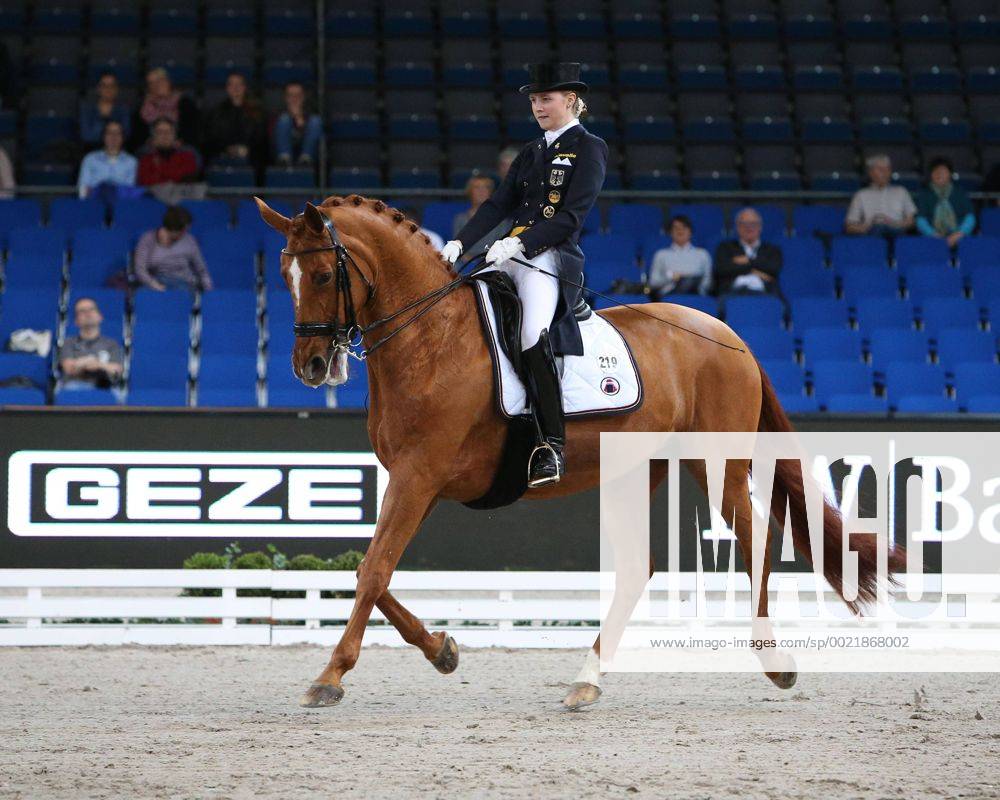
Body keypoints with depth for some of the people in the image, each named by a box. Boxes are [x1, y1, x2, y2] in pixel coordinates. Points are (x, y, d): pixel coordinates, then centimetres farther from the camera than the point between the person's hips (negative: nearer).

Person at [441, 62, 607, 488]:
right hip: (511, 256, 8)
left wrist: (520, 244, -21)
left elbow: (571, 216, -10)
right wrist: (459, 243, 0)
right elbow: (498, 204, 15)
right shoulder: (531, 153, 22)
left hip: (553, 258, -8)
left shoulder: (589, 148, 0)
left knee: (533, 336, -31)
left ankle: (551, 446, -29)